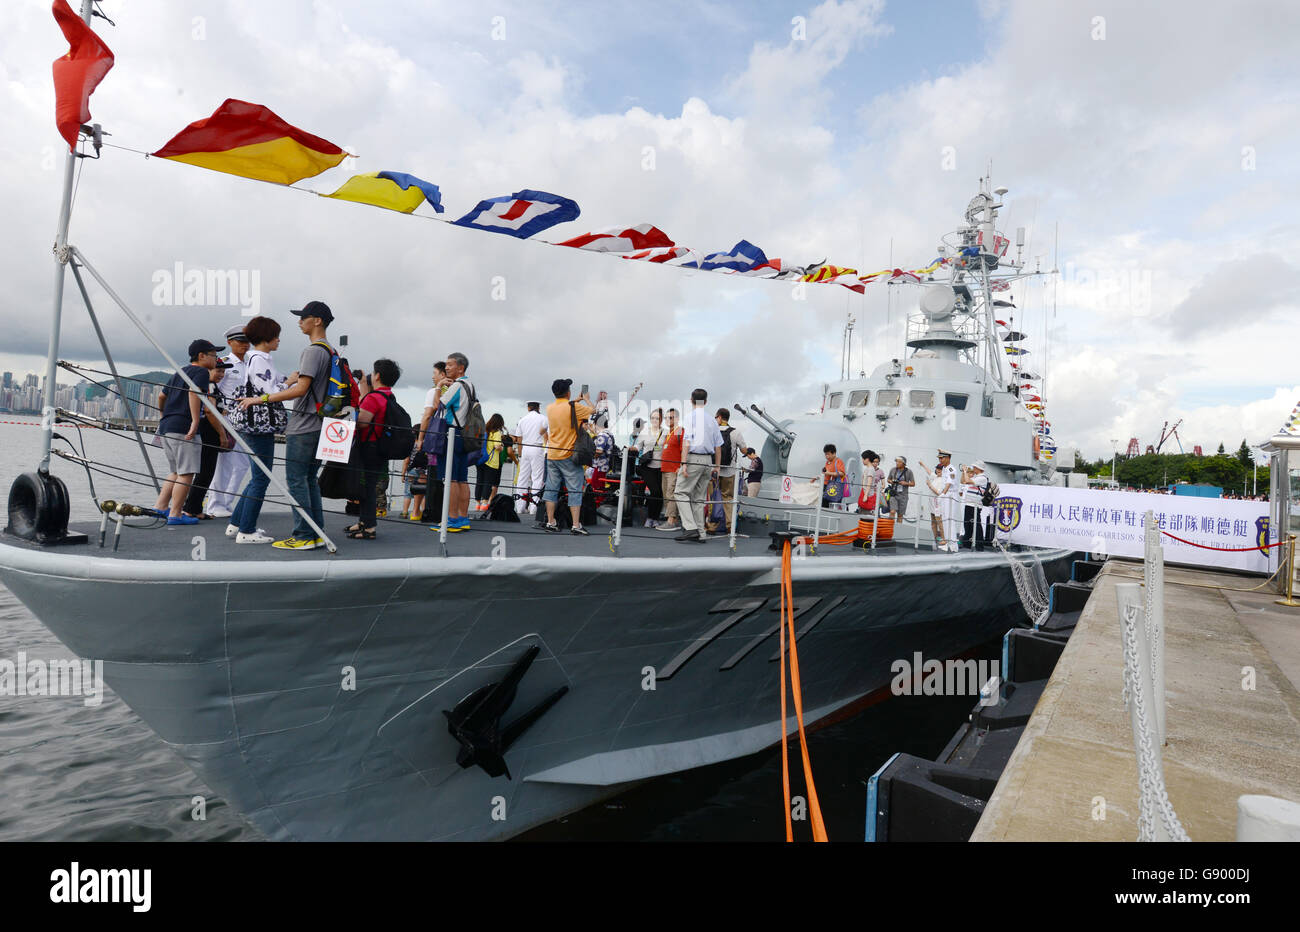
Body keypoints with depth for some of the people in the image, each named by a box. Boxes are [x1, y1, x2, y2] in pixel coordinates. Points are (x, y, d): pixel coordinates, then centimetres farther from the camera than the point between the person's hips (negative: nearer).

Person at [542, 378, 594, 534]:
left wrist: (575, 401, 32)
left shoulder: (550, 408, 4)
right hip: (568, 456, -5)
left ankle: (550, 522, 11)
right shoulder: (574, 407, -12)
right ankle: (576, 525, -2)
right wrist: (586, 399, 22)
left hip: (552, 455, 5)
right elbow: (593, 410, 4)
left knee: (551, 488, 10)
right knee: (575, 490, 0)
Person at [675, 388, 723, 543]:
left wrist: (684, 463, -14)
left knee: (681, 491, -3)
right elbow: (718, 446, 15)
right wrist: (717, 467, 19)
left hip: (694, 457, -6)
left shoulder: (691, 416, -3)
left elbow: (687, 441, -12)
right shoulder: (712, 420, 15)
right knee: (698, 496, 11)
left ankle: (691, 528, -15)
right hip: (708, 460, 6)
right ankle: (699, 534, 10)